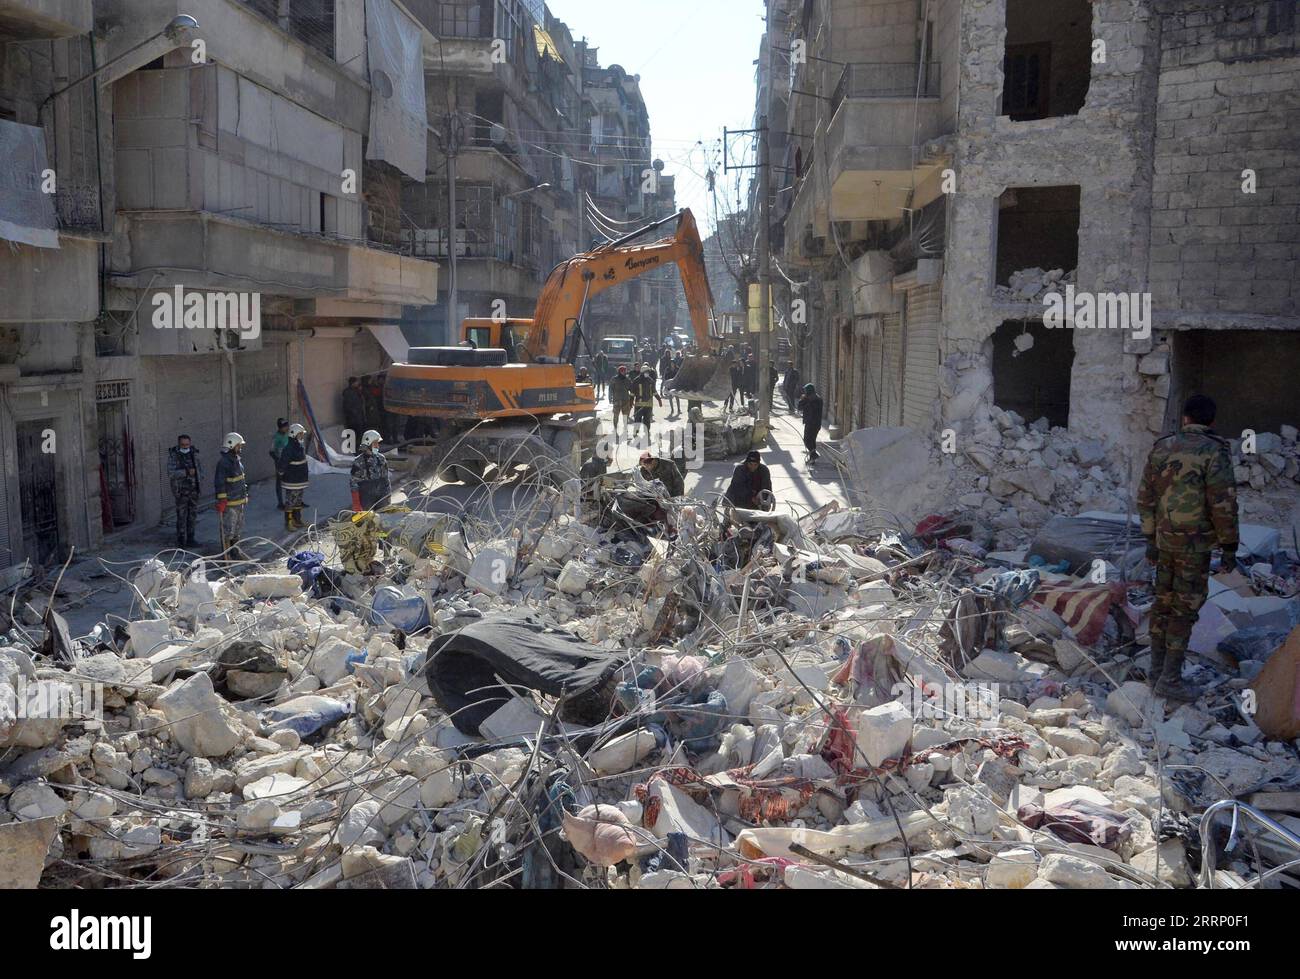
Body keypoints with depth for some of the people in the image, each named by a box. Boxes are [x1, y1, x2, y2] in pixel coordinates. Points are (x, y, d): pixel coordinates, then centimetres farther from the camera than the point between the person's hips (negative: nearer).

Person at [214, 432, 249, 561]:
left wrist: (245, 496, 24)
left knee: (238, 530, 18)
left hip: (240, 501, 9)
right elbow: (220, 483, -20)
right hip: (229, 503, -9)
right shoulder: (223, 462, -17)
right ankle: (226, 555, 6)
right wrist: (221, 501, -22)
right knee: (228, 531, -2)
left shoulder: (237, 460, 12)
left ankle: (235, 552, 29)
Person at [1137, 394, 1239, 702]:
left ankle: (1157, 670, 24)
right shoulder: (1215, 452, -14)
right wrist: (1230, 547, -7)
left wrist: (1150, 538, 17)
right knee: (1185, 607, 0)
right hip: (1194, 543, -6)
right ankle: (1169, 680, 4)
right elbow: (1223, 504, -16)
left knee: (1163, 602, 15)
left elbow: (1145, 497, 9)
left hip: (1165, 538, 6)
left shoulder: (1162, 448, 5)